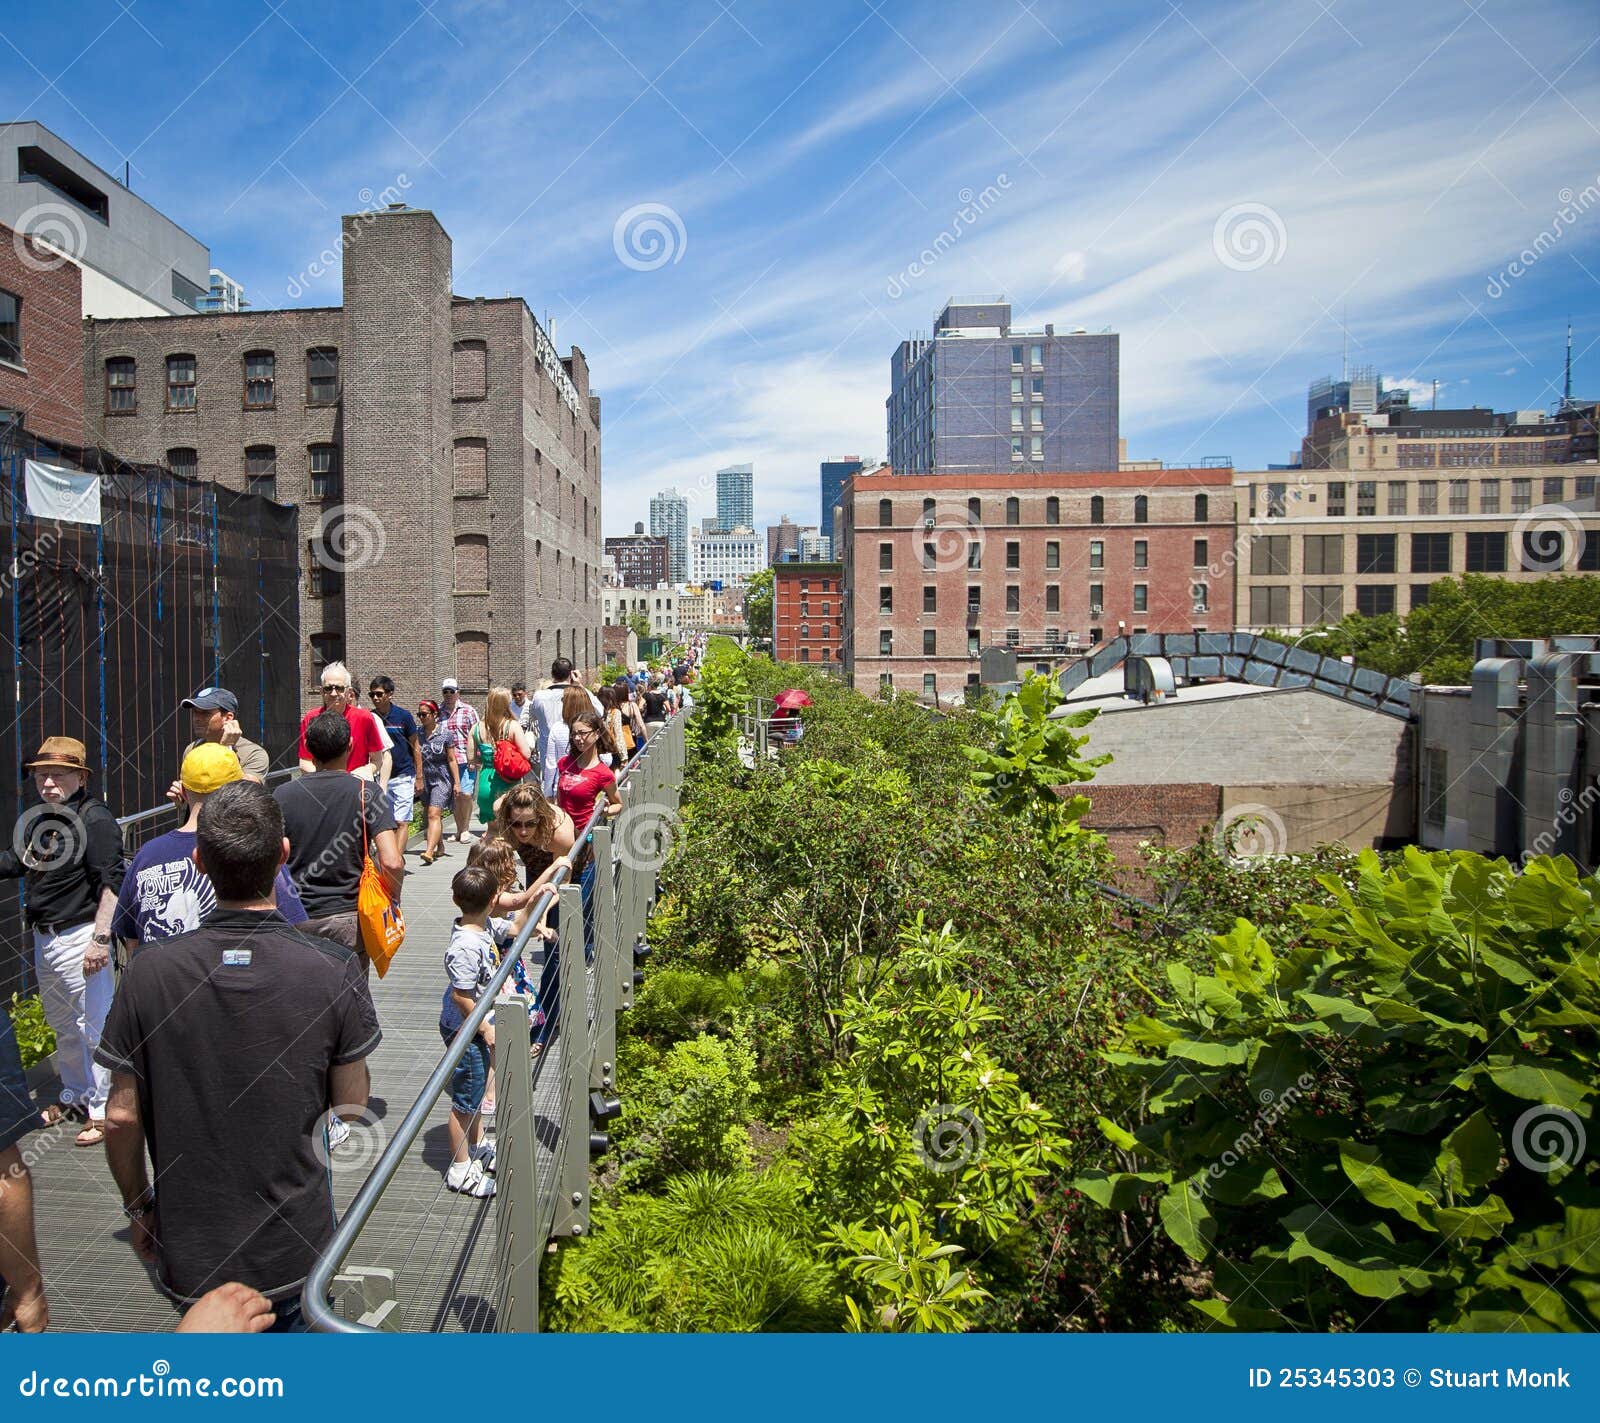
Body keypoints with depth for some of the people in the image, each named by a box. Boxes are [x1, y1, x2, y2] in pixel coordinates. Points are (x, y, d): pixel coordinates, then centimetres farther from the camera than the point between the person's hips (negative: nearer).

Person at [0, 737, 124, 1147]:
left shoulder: (94, 819, -16)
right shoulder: (35, 819, 9)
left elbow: (111, 883, -21)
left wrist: (100, 938, -25)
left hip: (79, 936, -9)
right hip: (44, 937, 9)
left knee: (93, 1025, -1)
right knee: (61, 1024, 22)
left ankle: (103, 1108, 9)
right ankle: (74, 1096, 38)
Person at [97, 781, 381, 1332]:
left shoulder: (148, 975, -15)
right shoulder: (334, 971, -19)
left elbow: (122, 1117, -6)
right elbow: (352, 1103, -8)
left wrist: (137, 1208, 10)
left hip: (190, 1251, 1)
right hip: (294, 1248, -1)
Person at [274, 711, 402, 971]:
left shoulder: (282, 795, -2)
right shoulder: (366, 793, -8)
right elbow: (392, 862, -17)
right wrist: (393, 902, 0)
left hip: (296, 919, 2)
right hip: (347, 917, -2)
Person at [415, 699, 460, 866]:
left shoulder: (444, 734, -5)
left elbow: (452, 760, -3)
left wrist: (457, 782, -4)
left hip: (441, 779, -5)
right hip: (425, 780, 5)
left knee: (434, 814, -15)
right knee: (430, 815, 13)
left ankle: (429, 852, -24)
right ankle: (440, 847, 29)